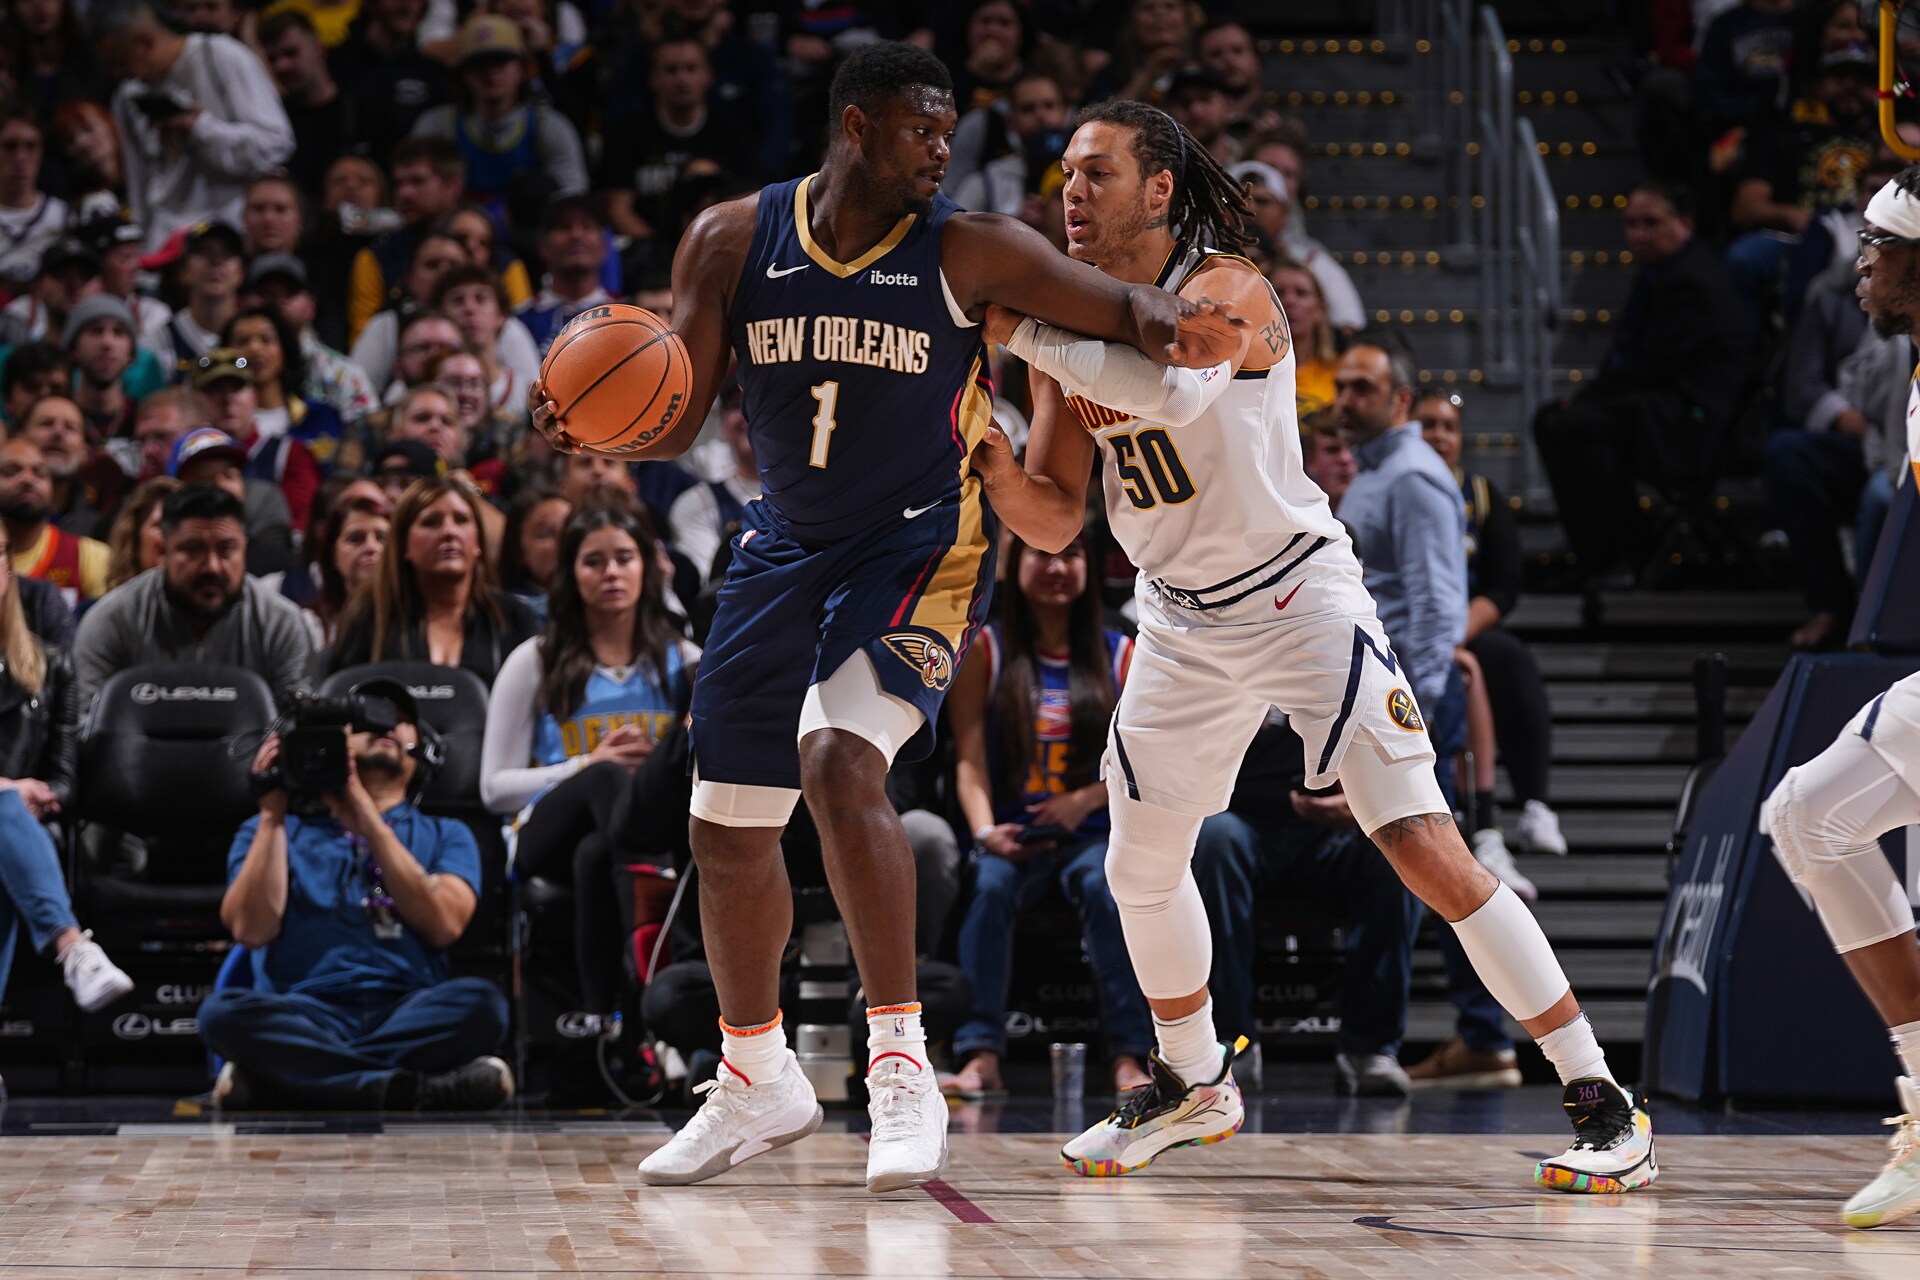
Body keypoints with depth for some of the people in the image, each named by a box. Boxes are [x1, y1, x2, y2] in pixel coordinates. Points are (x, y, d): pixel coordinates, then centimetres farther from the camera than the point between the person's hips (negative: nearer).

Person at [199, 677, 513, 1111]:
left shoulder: (444, 835, 22)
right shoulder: (272, 830, 21)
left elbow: (444, 925, 0)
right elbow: (252, 929, 2)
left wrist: (369, 821, -4)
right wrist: (272, 814, 4)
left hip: (409, 1017, 1)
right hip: (305, 1020, -1)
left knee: (480, 1001, -33)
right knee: (223, 1011, -34)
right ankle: (423, 1089, -40)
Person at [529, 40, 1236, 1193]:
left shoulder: (969, 251, -10)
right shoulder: (733, 243, -3)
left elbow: (1117, 303, -15)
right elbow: (674, 414, -1)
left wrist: (1172, 323, -40)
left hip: (922, 548, -5)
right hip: (788, 547, 5)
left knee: (840, 761, -29)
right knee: (727, 824, 10)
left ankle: (902, 1066, -20)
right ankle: (759, 1080, 31)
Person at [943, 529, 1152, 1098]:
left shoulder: (1121, 656, 13)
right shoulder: (985, 651, 9)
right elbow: (970, 759, 0)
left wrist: (1088, 798, -11)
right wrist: (985, 830, -18)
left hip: (1092, 831, 0)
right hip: (1014, 834, 0)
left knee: (1106, 884, -33)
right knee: (990, 884, -33)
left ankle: (1129, 1057, -36)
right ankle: (981, 1056, -39)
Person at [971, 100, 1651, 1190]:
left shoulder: (1227, 293, -18)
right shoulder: (1072, 330, 1)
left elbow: (1173, 388, -42)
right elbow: (1055, 521, 3)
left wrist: (1021, 331, -33)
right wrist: (994, 461, -17)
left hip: (1301, 600, -7)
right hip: (1182, 625, 7)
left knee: (1430, 855, -14)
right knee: (1141, 868, 14)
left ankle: (1604, 1104, -9)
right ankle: (1194, 1086, 39)